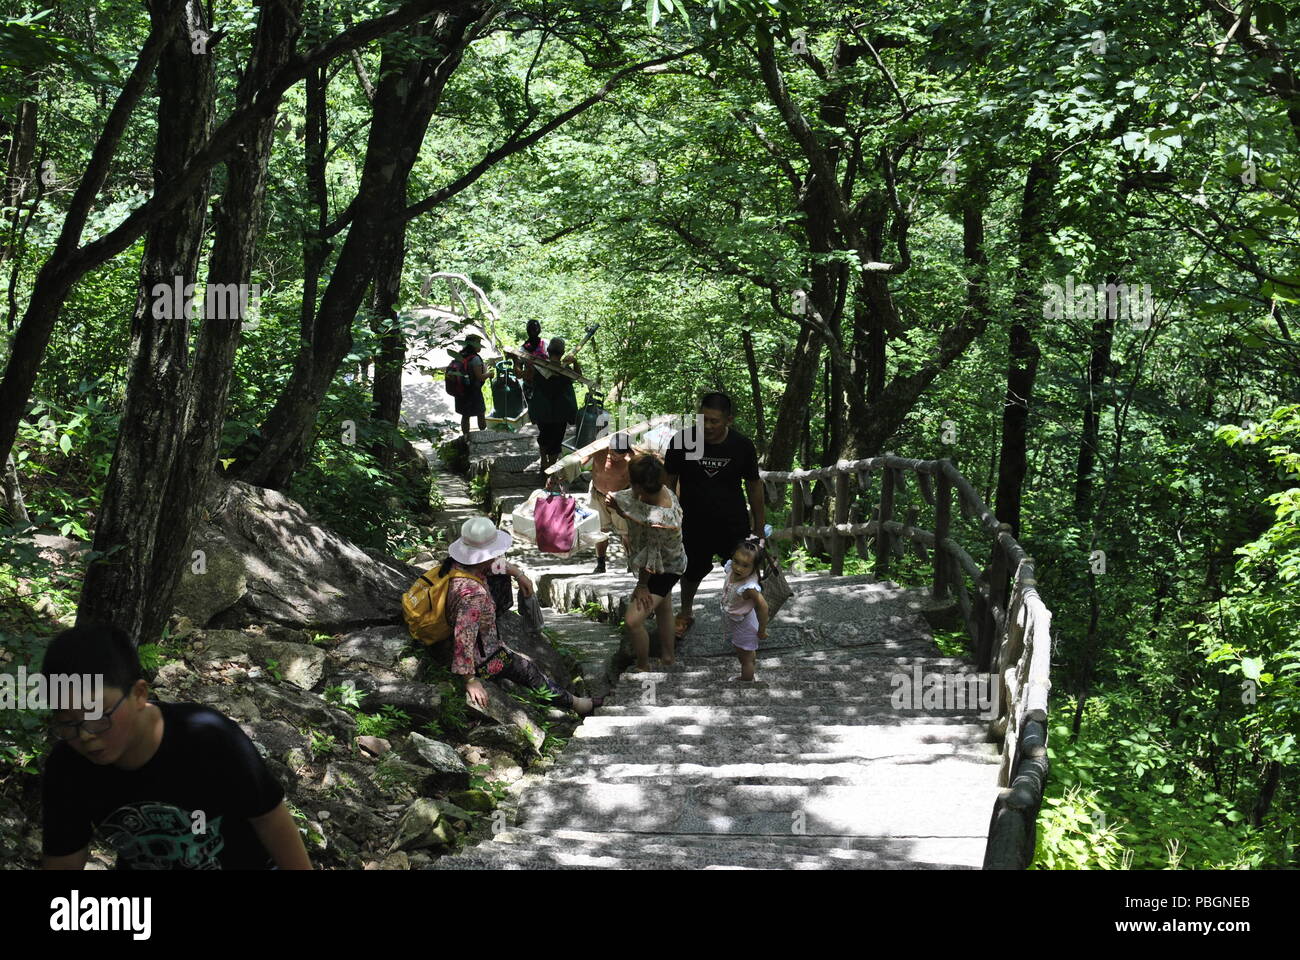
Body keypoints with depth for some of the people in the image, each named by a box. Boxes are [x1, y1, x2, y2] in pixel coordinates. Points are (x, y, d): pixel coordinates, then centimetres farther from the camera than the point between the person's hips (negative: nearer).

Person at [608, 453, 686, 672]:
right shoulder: (660, 489, -18)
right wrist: (617, 507, -22)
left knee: (633, 621, -6)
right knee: (663, 607, 27)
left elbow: (651, 557, -27)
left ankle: (643, 668, 17)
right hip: (668, 563, 9)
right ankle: (667, 657, 48)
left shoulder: (657, 520, -42)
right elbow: (635, 516, 0)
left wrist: (642, 585, -12)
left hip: (664, 570, -9)